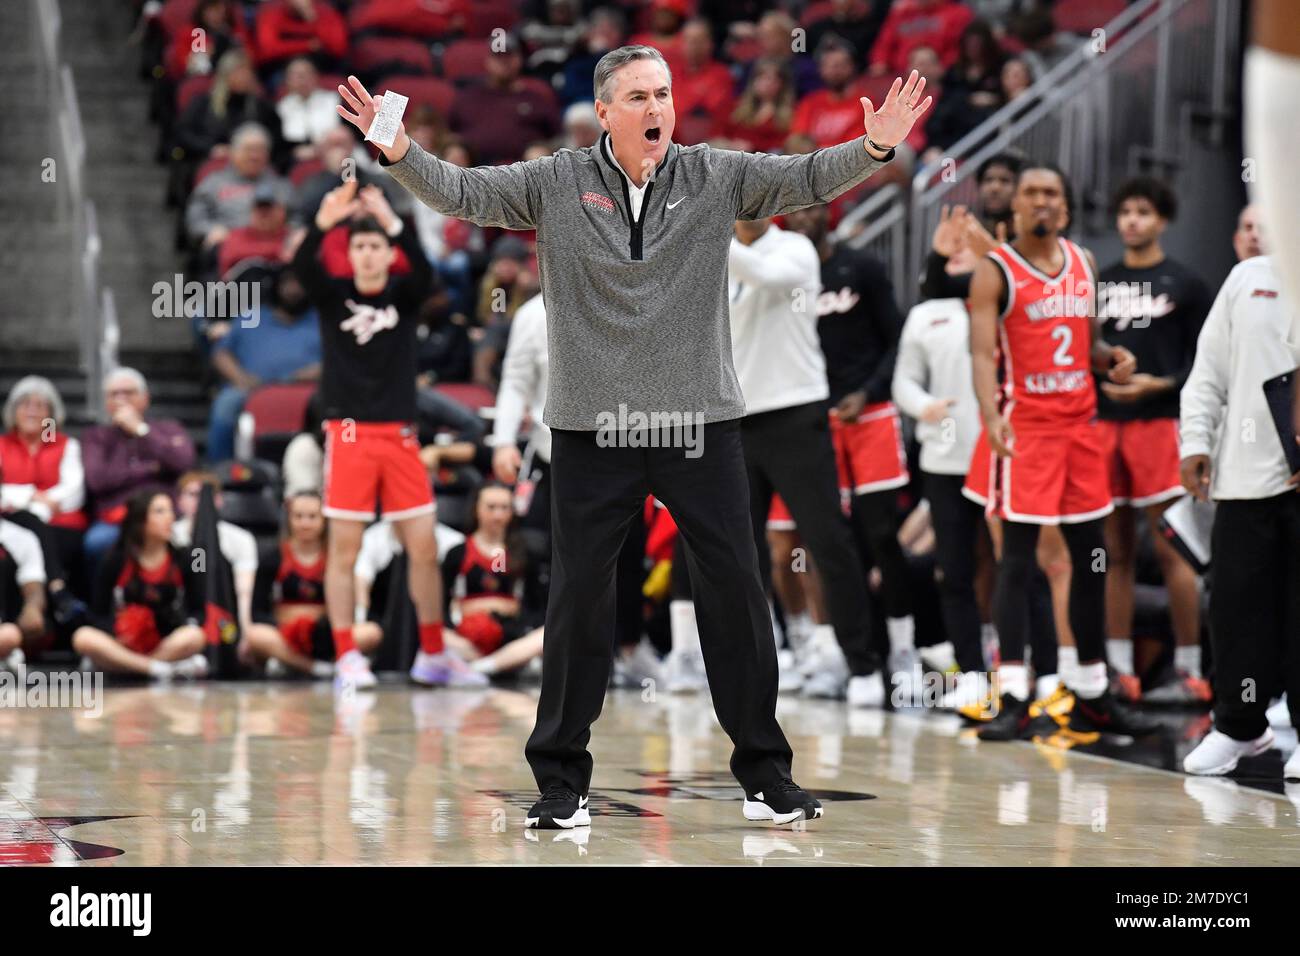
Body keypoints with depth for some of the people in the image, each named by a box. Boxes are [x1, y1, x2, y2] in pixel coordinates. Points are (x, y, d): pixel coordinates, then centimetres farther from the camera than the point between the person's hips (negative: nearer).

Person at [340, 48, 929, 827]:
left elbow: (807, 178, -4)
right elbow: (464, 192, -1)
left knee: (737, 592, 4)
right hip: (592, 429, -1)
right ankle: (561, 776, 16)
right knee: (579, 597, 4)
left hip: (702, 421, 1)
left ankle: (764, 771, 15)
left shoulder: (716, 176, 1)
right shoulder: (557, 183, 0)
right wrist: (401, 152, -18)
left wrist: (875, 148, -21)